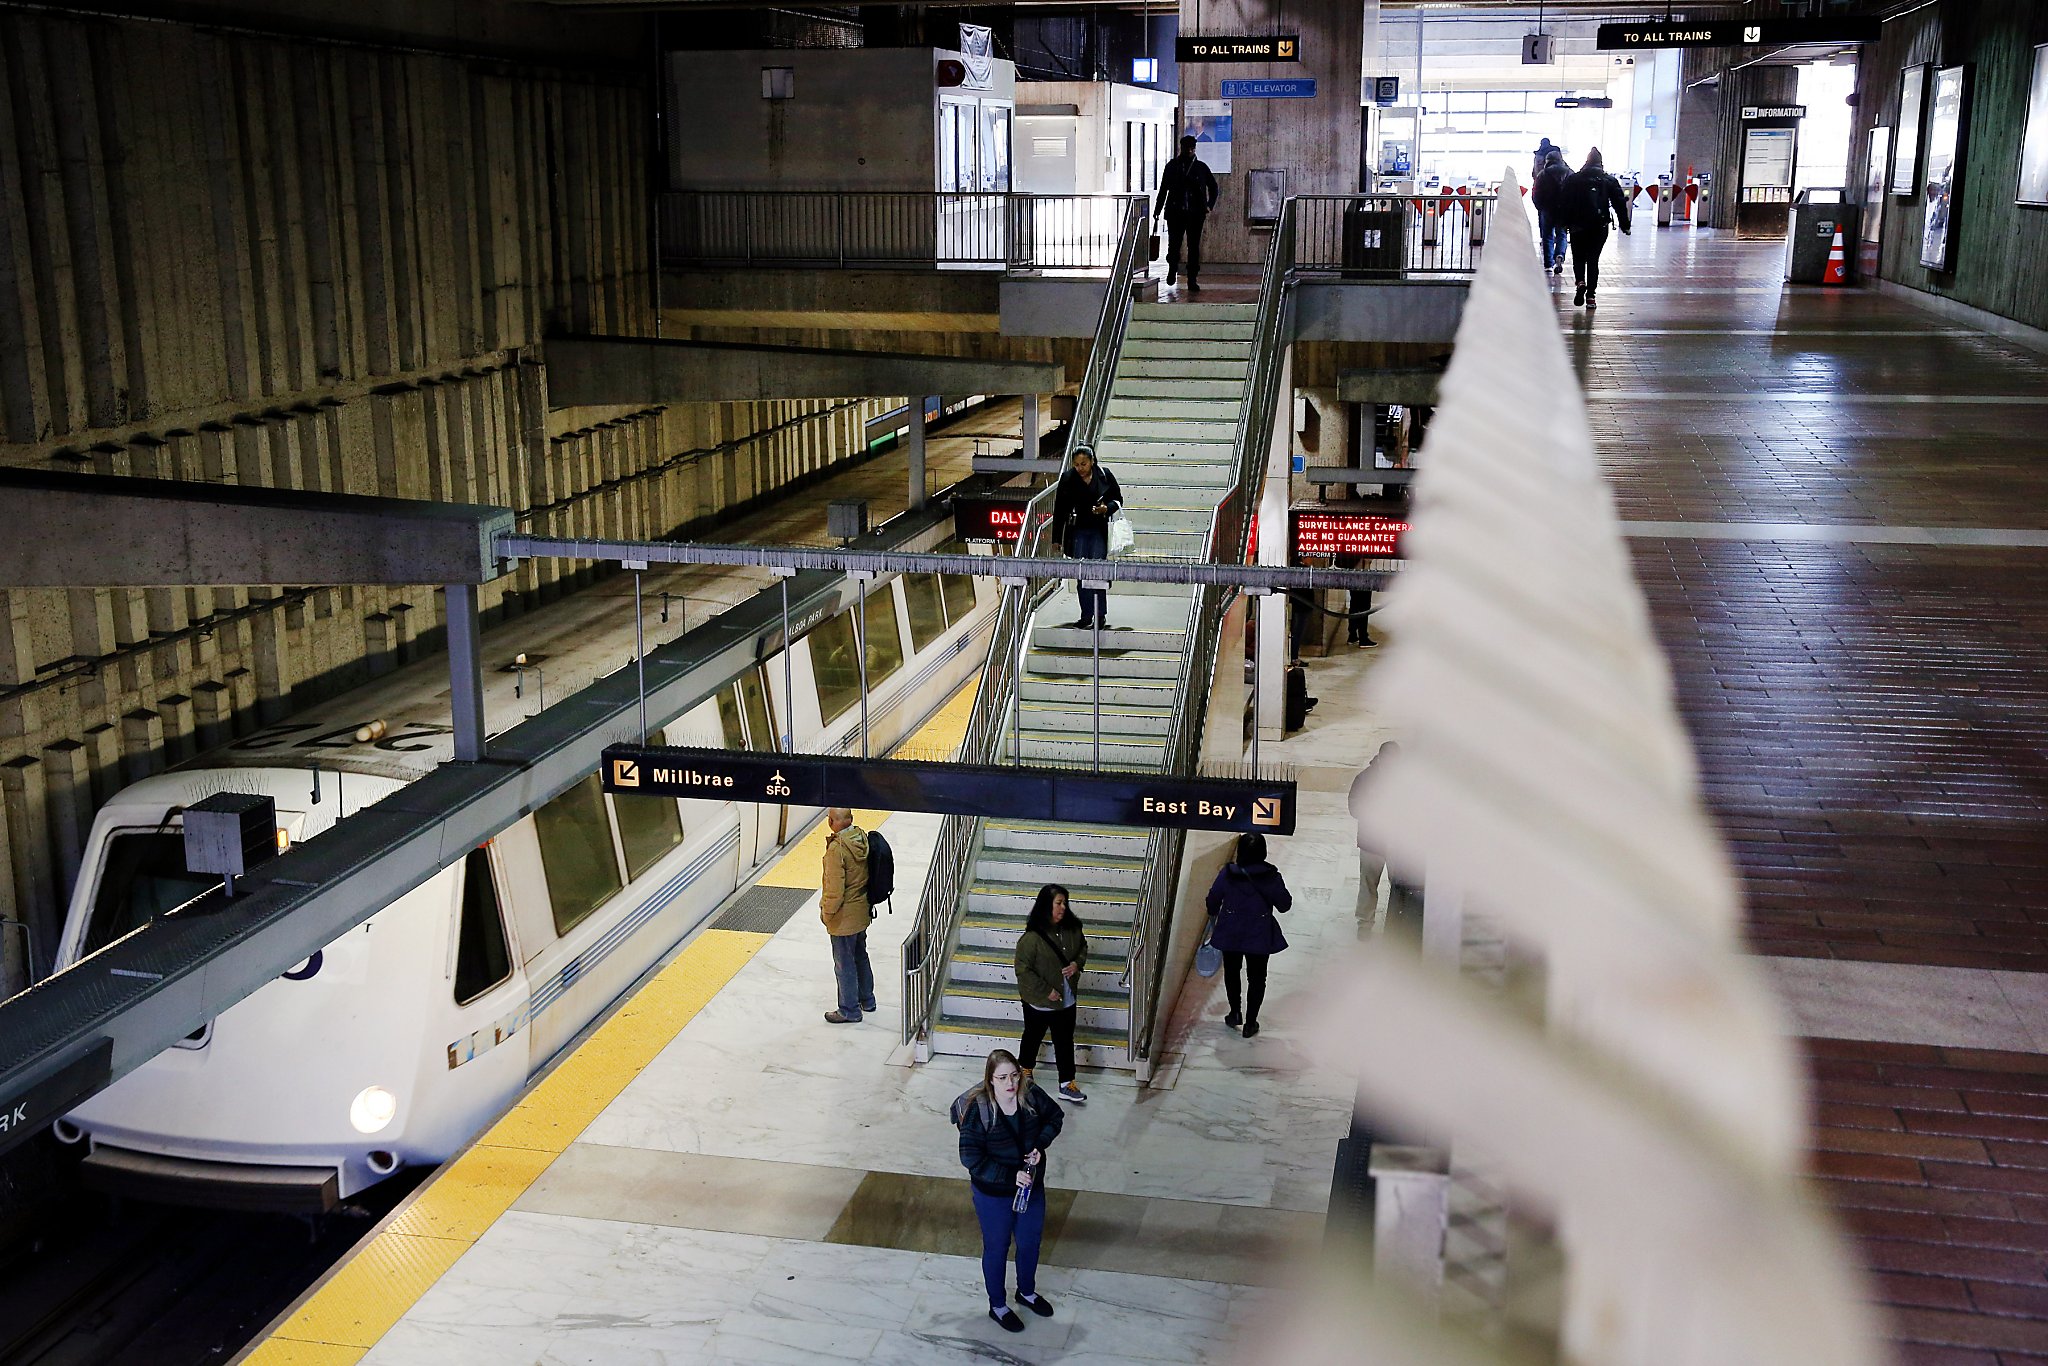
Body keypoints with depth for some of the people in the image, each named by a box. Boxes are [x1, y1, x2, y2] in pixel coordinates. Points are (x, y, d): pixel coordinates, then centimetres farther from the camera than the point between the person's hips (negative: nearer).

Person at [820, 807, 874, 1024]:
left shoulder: (837, 849, -28)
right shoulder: (862, 837, -4)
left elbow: (835, 888, -24)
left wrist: (826, 912, -9)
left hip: (844, 917, -8)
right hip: (863, 910, 8)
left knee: (844, 964, 8)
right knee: (860, 957, 25)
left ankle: (849, 1011, 20)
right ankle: (866, 999, 40)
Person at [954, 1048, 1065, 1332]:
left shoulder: (1032, 1097, -16)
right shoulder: (977, 1110, -28)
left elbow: (1055, 1117, 4)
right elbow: (971, 1158, -24)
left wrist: (1040, 1144, -13)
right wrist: (1011, 1176, -28)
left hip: (1031, 1186, 5)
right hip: (993, 1194, -5)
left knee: (1030, 1242, 24)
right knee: (997, 1248, 17)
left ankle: (1027, 1292, 52)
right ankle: (997, 1306, 40)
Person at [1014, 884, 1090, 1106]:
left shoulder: (1072, 929, -8)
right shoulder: (1032, 937, -25)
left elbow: (1082, 948, 11)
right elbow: (1023, 970, -20)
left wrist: (1077, 963, -10)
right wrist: (1046, 991, -19)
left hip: (1067, 1000, 4)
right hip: (1039, 1002, -4)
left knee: (1065, 1042, 11)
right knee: (1033, 1037, 19)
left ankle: (1067, 1084, 22)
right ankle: (1026, 1071, 44)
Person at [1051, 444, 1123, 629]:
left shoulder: (1104, 476, -5)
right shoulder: (1068, 479, -4)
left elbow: (1118, 499, 9)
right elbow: (1059, 510, 0)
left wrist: (1107, 508, -14)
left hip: (1099, 532, -1)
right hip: (1078, 532, 1)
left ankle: (1101, 615, 4)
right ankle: (1086, 616, 11)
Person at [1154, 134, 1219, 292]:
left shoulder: (1201, 167, 6)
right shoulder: (1172, 166, 6)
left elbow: (1213, 188, 16)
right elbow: (1163, 190, 10)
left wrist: (1210, 205, 3)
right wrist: (1157, 211, 7)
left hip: (1195, 214, 0)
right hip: (1175, 212, 0)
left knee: (1194, 247, 0)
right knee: (1174, 244, -2)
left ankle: (1192, 280, 5)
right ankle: (1172, 268, 28)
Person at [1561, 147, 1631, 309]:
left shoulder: (1573, 179, 1)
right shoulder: (1610, 181, 3)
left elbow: (1565, 203, -2)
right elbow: (1620, 204, 3)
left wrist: (1565, 222, 3)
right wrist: (1625, 226, 8)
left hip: (1578, 226, -1)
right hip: (1600, 227, 1)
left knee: (1578, 257, 12)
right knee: (1593, 259, 7)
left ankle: (1580, 282, -17)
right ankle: (1590, 296, 3)